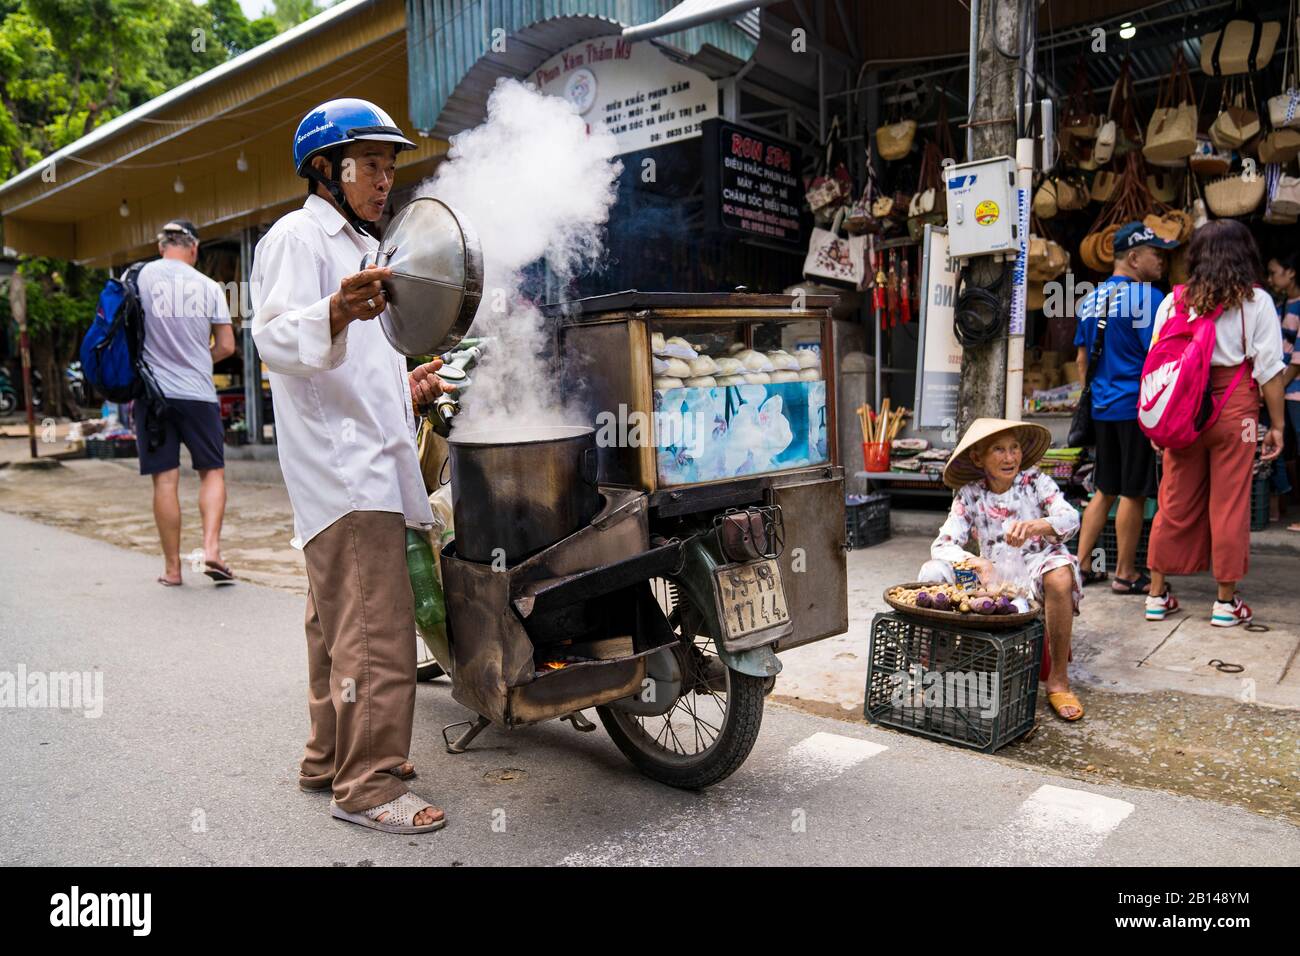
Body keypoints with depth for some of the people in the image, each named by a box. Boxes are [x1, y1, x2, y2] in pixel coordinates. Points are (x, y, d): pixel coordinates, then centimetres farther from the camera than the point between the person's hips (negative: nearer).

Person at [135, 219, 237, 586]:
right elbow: (226, 346, 4)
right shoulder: (208, 286, 2)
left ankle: (172, 567, 10)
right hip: (198, 394, 0)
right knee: (212, 471, 11)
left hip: (152, 391, 0)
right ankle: (211, 548, -4)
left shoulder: (140, 276, 1)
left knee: (165, 480, 3)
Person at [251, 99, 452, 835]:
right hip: (341, 466, -10)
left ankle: (332, 760, 25)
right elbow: (276, 339, -23)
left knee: (341, 622, 14)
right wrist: (334, 315, -42)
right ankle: (369, 786, -4)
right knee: (378, 629, -12)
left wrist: (404, 391, 21)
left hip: (372, 461, 10)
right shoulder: (298, 236, -5)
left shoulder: (361, 245, 25)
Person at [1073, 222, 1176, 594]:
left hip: (1103, 407, 7)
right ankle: (1126, 574, 10)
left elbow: (1081, 357, 16)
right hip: (1137, 408, -7)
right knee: (1134, 493, 2)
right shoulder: (1146, 296, -12)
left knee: (1105, 490, 15)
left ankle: (1082, 563, 17)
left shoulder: (1092, 298, 11)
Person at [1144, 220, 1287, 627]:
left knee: (1175, 502, 9)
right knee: (1230, 504, 5)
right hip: (1234, 410, -2)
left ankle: (1157, 593, 16)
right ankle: (1226, 601, 13)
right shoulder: (1256, 301, -1)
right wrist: (1276, 425, 4)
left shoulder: (1174, 300, 5)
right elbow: (1269, 369, -2)